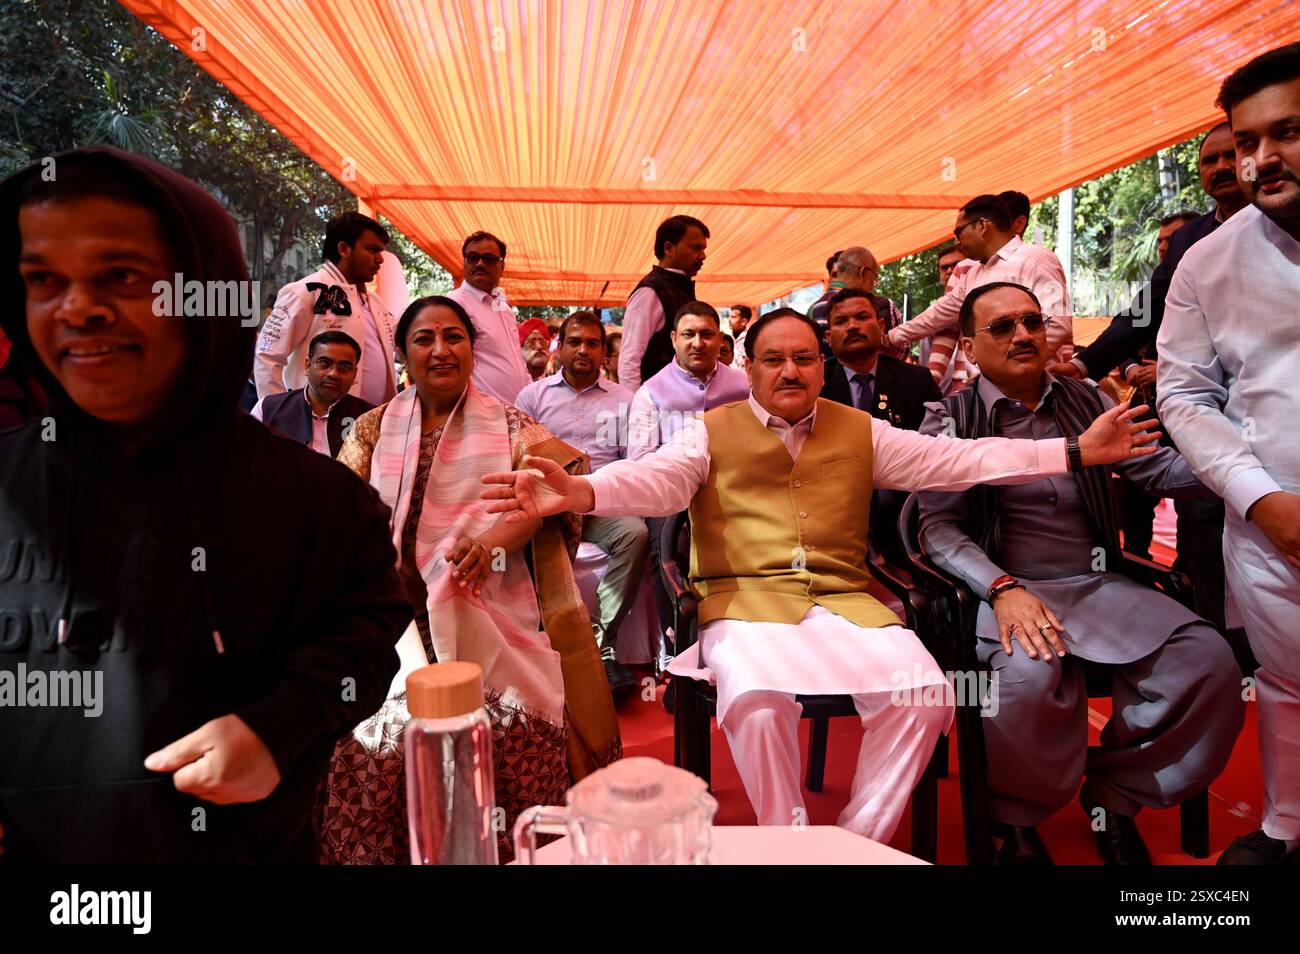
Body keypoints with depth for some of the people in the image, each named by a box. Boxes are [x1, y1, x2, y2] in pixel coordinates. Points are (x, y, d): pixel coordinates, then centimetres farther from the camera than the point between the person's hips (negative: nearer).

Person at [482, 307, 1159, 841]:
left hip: (845, 599, 3)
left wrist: (1075, 451, 6)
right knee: (757, 699, -31)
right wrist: (578, 492, -31)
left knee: (924, 693, -20)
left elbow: (954, 459, 12)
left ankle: (857, 843, 2)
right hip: (746, 598, -2)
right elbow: (657, 477, -9)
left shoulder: (859, 431, 16)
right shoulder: (713, 432, 7)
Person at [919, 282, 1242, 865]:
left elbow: (1160, 471, 11)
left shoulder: (1084, 401, 14)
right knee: (1029, 675, -35)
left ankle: (1114, 794, 5)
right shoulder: (950, 418, 1)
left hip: (1097, 584, 5)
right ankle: (1018, 820, -3)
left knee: (1209, 660, -20)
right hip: (1004, 589, -4)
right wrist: (1002, 588, -21)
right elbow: (937, 526, -6)